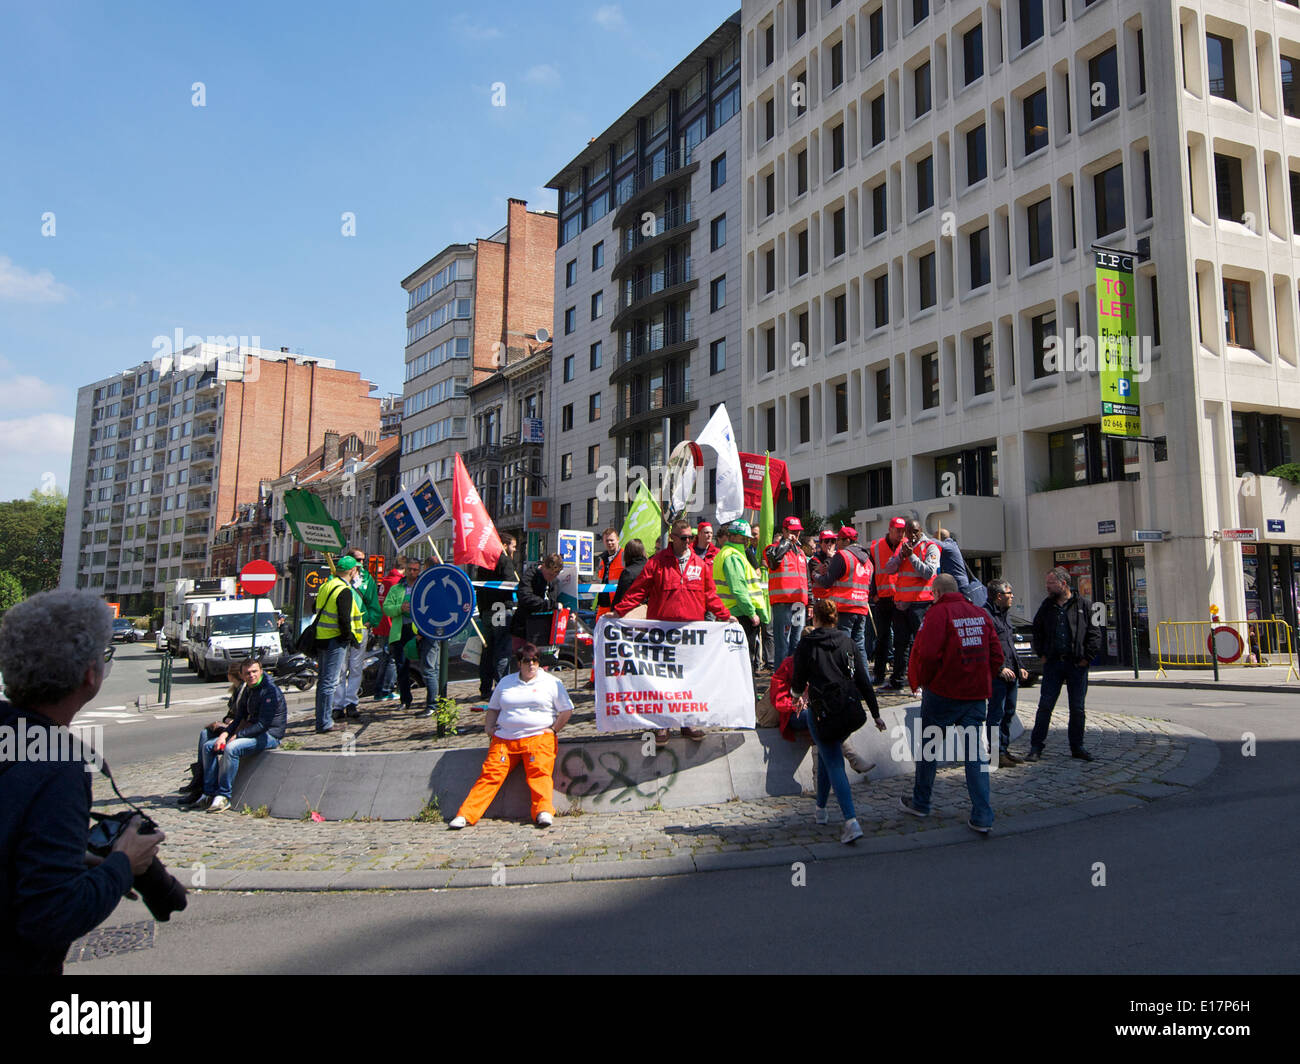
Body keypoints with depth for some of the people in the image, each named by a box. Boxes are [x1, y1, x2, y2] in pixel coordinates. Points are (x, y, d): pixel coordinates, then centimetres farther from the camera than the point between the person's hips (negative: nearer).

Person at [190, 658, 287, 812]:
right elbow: (240, 718, 15)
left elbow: (263, 724, -22)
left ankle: (224, 796, -22)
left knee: (232, 748, -32)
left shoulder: (270, 691, -17)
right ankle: (209, 794, 3)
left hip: (269, 736, -10)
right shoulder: (248, 690, 11)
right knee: (208, 747, 3)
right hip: (253, 732, 10)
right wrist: (225, 734, -2)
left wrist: (237, 735, -17)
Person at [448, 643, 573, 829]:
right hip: (504, 738, 2)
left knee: (539, 773, -25)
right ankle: (466, 815, -16)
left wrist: (553, 729, -2)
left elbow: (566, 710, 8)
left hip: (539, 737, -2)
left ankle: (544, 811, -33)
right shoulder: (506, 682, 21)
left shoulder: (551, 682, 10)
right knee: (490, 774, -12)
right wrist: (489, 727, 11)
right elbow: (493, 708, 28)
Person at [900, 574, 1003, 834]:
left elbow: (927, 654, -19)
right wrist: (982, 682, 17)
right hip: (977, 695, 5)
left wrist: (922, 682, -3)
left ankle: (920, 803, 25)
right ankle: (982, 816, 2)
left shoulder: (938, 612, -10)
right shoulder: (981, 614, 8)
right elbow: (996, 655, 8)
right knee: (976, 751, 7)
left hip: (943, 693, -5)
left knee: (928, 745, 12)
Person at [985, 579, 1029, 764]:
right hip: (996, 675, -9)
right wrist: (1000, 668, -20)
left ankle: (1004, 748, 22)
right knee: (997, 713, -5)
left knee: (1008, 712, 13)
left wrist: (1020, 667, 19)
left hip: (1011, 674, 10)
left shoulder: (1005, 615, 20)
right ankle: (997, 752, 1)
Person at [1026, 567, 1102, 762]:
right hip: (1052, 663, 2)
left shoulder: (1083, 605, 0)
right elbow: (1037, 632, 19)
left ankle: (1077, 747, 19)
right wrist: (1041, 654, 9)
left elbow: (1095, 634, -1)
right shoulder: (1046, 606, 9)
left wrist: (1087, 658, -7)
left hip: (1077, 665, -2)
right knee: (1045, 706, -1)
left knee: (1077, 708, 6)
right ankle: (1036, 747, 4)